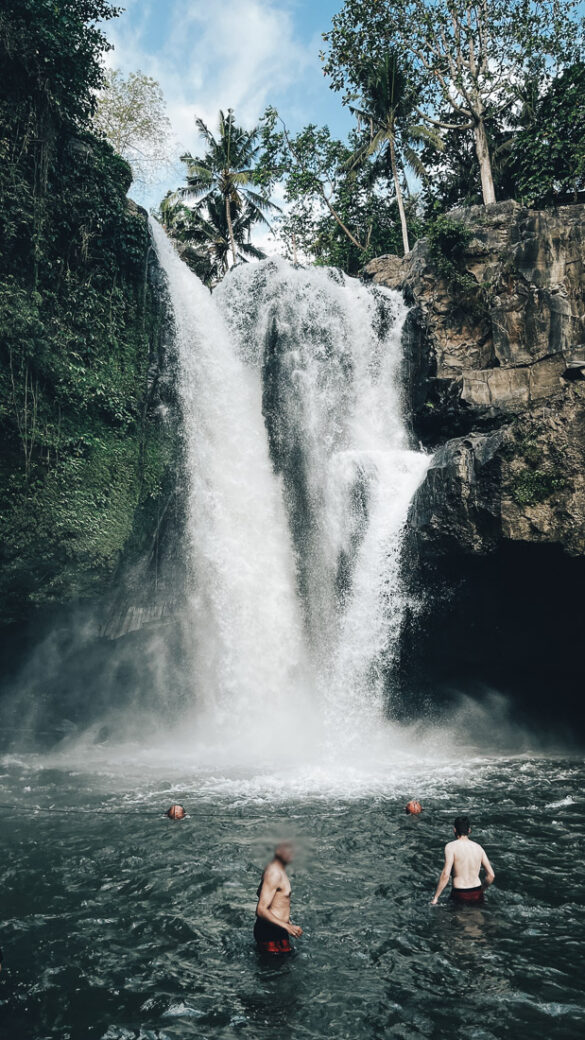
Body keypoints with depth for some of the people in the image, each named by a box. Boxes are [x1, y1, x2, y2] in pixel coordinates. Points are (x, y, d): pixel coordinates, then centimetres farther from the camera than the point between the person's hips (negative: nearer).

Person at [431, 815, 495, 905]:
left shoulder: (451, 846, -8)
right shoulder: (478, 847, 7)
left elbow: (446, 874, -15)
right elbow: (491, 875, 8)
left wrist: (435, 897, -8)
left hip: (460, 895, -5)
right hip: (477, 894, 5)